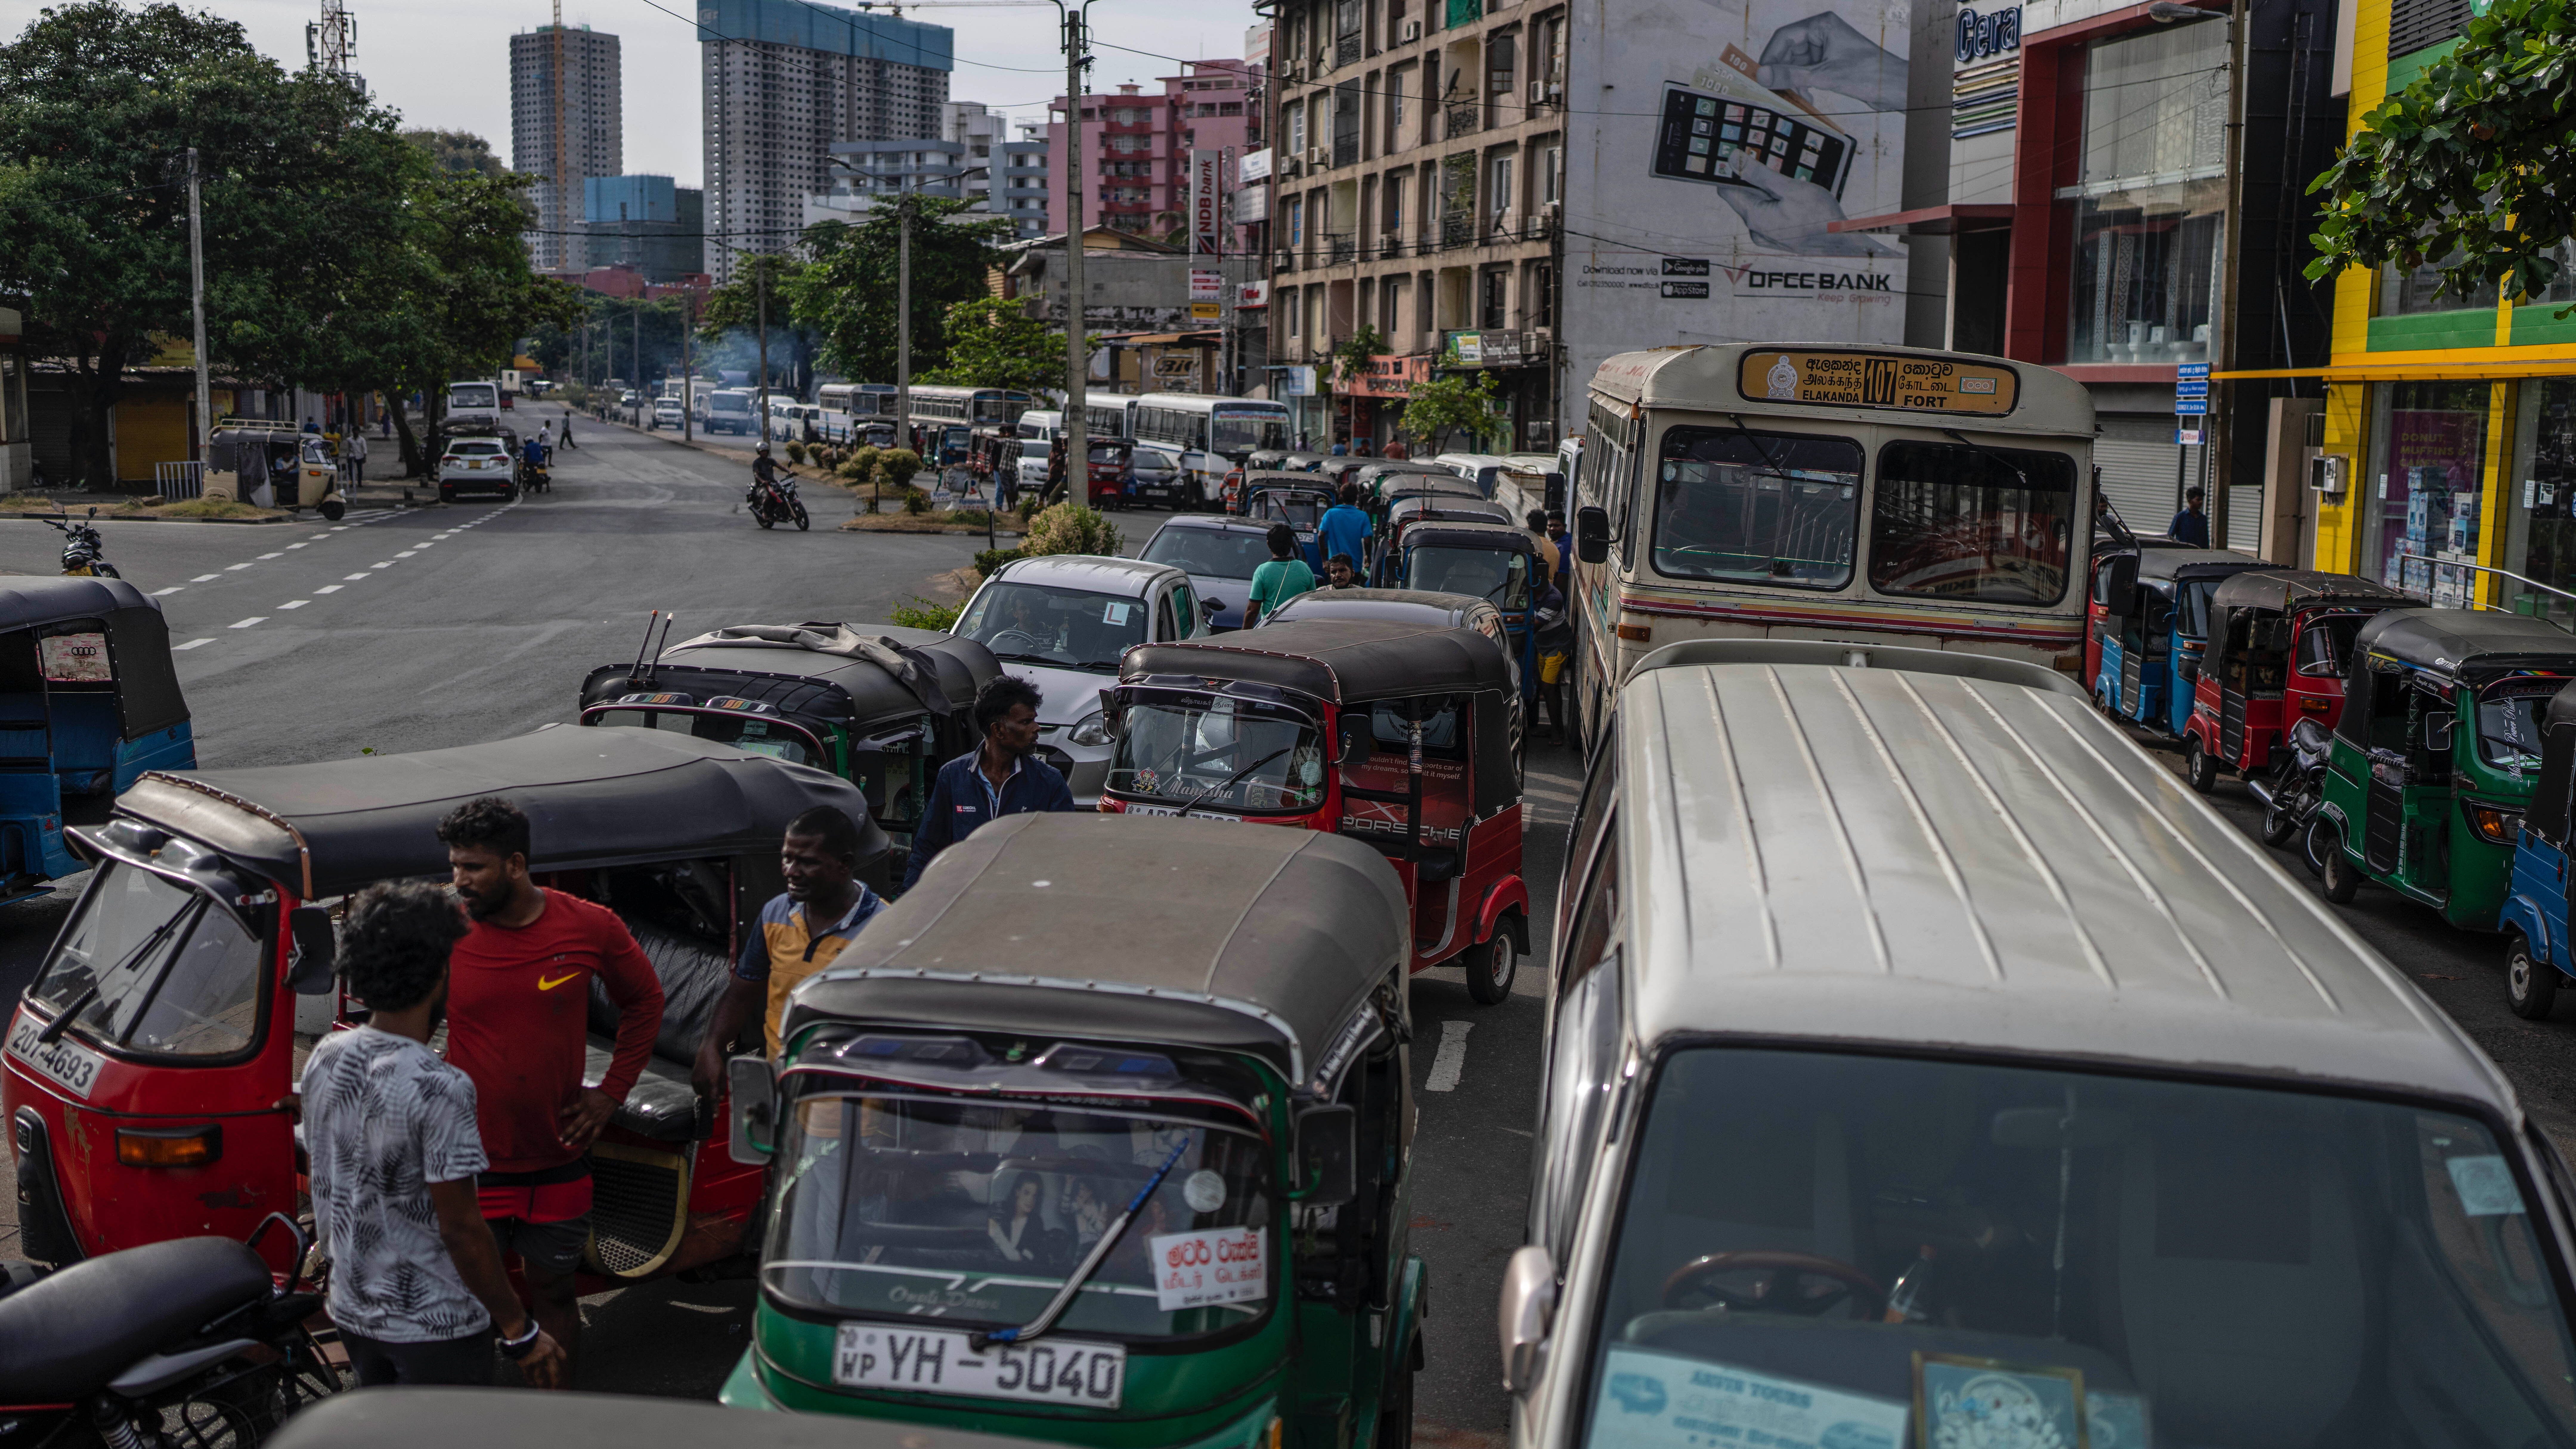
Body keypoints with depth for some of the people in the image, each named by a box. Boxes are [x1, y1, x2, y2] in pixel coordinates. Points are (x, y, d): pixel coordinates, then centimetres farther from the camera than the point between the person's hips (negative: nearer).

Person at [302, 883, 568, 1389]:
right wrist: (521, 1330, -14)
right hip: (435, 1328, -7)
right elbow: (461, 1229, -22)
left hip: (352, 1311, 7)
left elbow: (326, 1185, 10)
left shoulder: (324, 1058, -2)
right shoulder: (440, 1089, -25)